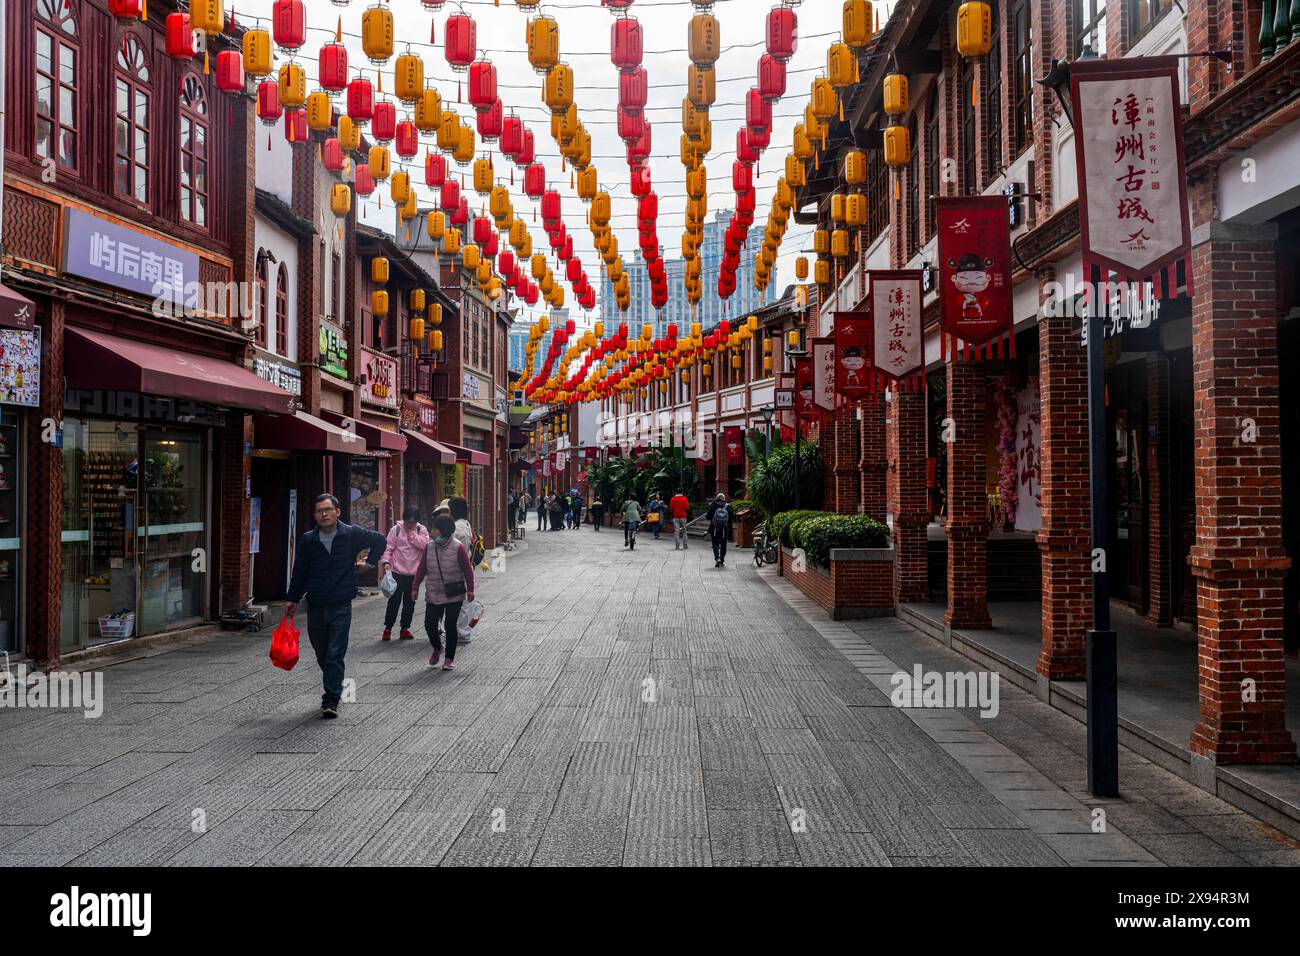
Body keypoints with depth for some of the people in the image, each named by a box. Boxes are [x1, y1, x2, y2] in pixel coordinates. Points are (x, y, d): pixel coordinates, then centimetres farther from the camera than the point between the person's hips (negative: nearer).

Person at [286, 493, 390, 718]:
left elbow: (381, 541, 13)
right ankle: (334, 688, 31)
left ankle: (331, 700, -7)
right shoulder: (307, 540, 4)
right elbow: (300, 571, 12)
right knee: (322, 655, 11)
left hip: (341, 605, -3)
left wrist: (370, 562, 9)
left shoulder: (352, 534, -2)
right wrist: (293, 599, 11)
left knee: (335, 655, -8)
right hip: (315, 606, 3)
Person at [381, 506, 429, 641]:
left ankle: (405, 628, 22)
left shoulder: (421, 530, 2)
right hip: (398, 572, -2)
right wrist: (386, 561, -20)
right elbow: (389, 548, -5)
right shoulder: (396, 529, -3)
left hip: (414, 573, 2)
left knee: (410, 602, 10)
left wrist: (411, 533, -13)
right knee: (394, 600, 2)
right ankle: (388, 628, 15)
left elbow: (424, 545, -14)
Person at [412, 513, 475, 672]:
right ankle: (437, 648, 31)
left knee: (450, 626, 0)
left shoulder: (458, 548, -9)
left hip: (454, 595, -4)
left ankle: (449, 658, 14)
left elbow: (467, 569, -4)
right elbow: (422, 569, 10)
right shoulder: (429, 547, 3)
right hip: (433, 595, 4)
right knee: (429, 625, 2)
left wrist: (470, 590, -4)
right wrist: (415, 587, 7)